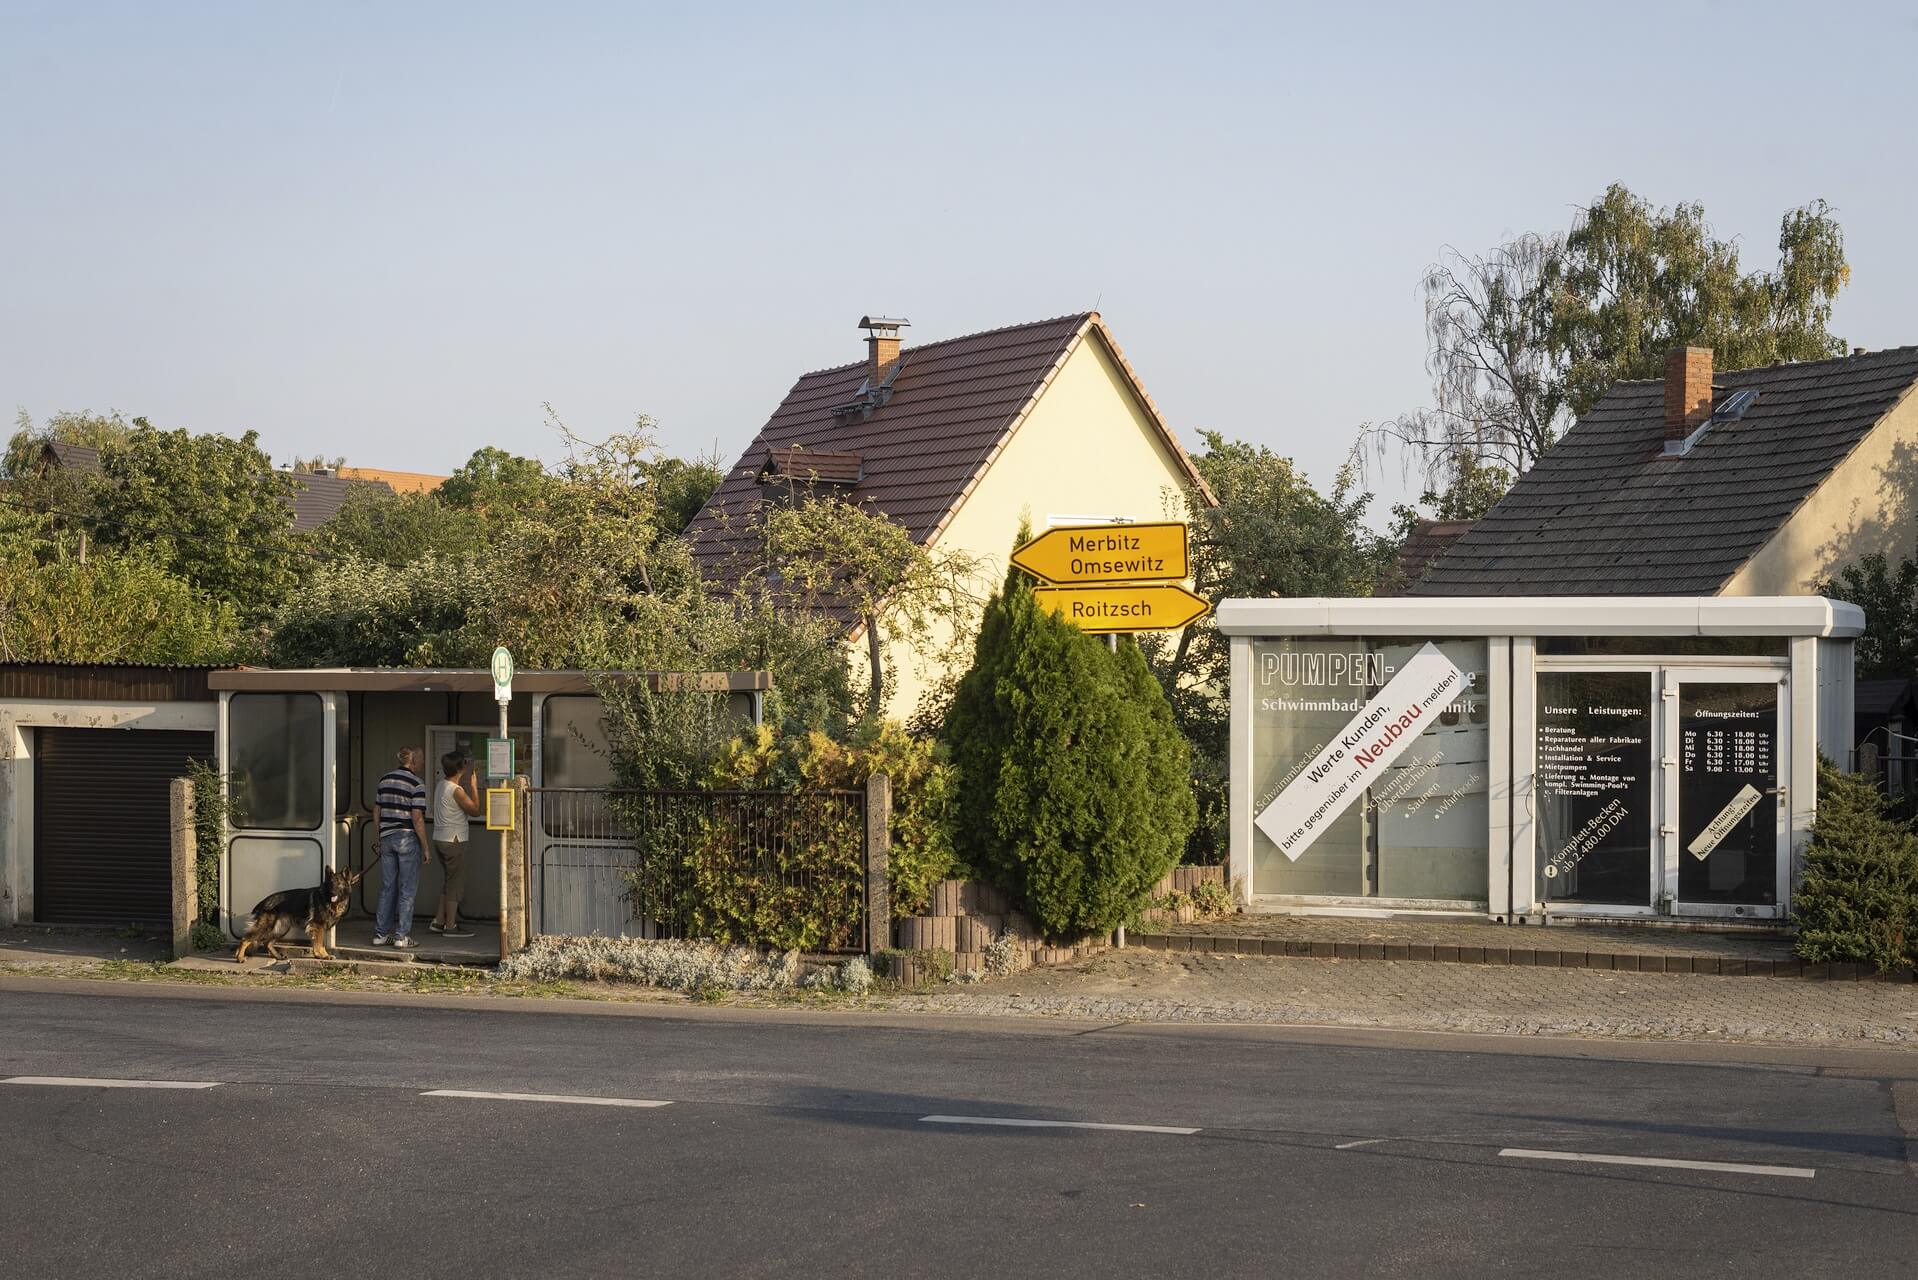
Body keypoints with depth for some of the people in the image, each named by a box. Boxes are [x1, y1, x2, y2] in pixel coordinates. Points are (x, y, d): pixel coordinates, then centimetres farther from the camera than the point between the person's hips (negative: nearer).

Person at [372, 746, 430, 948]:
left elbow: (376, 811, 13)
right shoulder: (416, 783, -12)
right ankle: (401, 937, 1)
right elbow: (417, 818, -15)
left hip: (387, 838, 6)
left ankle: (381, 933, 15)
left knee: (387, 888, 13)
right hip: (408, 838, -6)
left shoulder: (385, 780, 8)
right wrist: (425, 847, -8)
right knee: (408, 890, 2)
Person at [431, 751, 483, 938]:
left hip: (439, 839, 9)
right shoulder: (457, 790, -18)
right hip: (453, 840, -9)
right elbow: (475, 810, -12)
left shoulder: (441, 785, 9)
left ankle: (439, 921, 18)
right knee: (456, 883, -2)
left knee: (450, 882, 18)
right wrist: (474, 787, -5)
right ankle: (450, 926, 1)